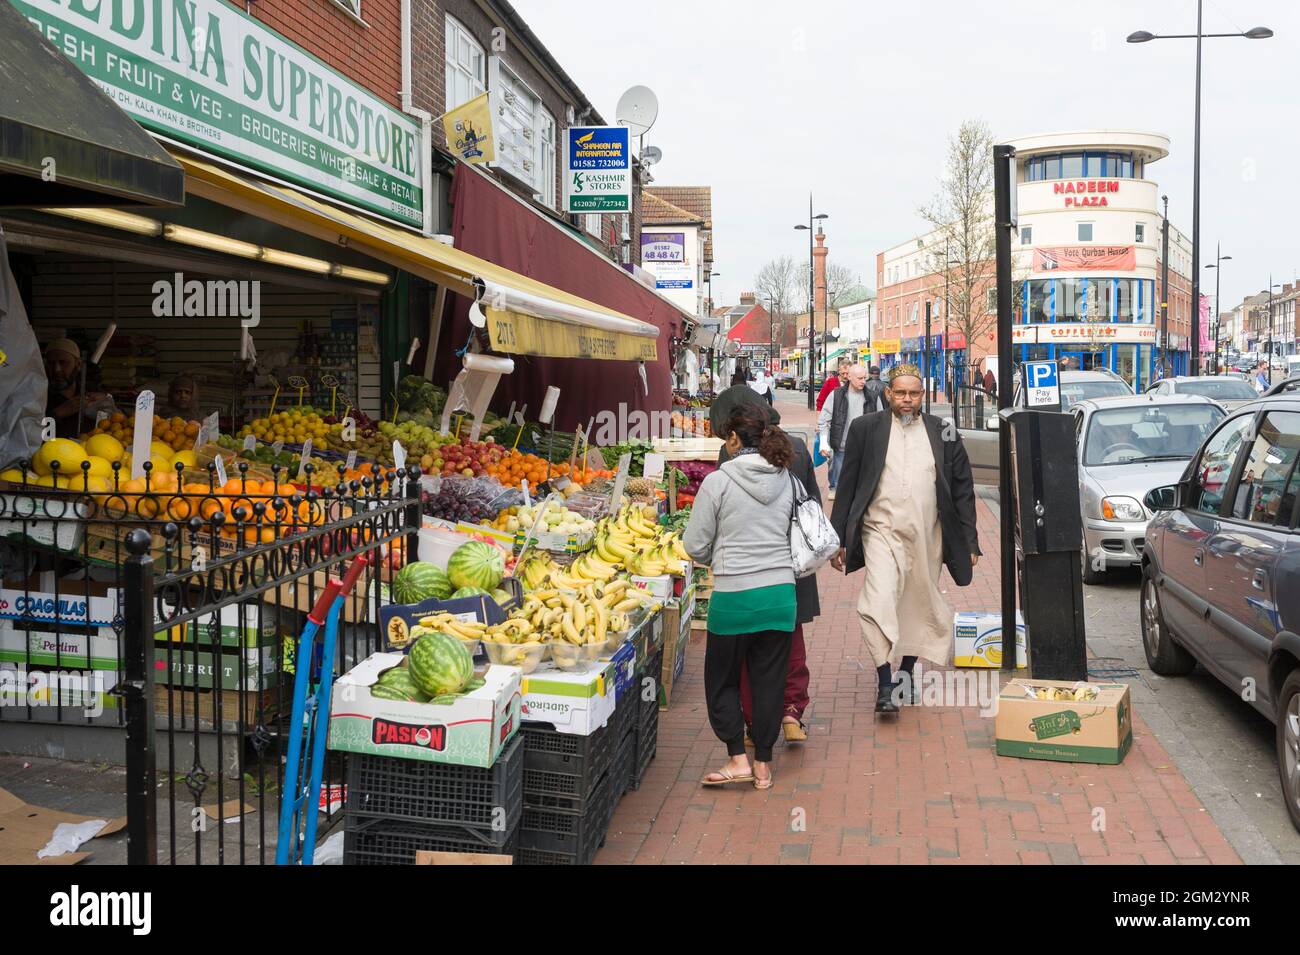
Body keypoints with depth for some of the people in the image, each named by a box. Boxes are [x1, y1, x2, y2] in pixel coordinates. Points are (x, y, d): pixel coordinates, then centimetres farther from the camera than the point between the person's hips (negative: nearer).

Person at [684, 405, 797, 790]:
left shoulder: (718, 481, -10)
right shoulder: (786, 480, 2)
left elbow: (695, 545, -5)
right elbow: (795, 535, 10)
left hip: (734, 596, -4)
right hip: (781, 592, 4)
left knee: (722, 679, 14)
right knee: (769, 679, 13)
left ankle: (738, 758, 11)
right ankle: (763, 765, 20)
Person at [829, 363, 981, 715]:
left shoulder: (943, 433, 5)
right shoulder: (865, 429, 1)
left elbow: (963, 489, 8)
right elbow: (847, 486, 3)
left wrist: (969, 542, 3)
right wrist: (838, 539, 0)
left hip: (927, 537, 2)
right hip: (881, 530, -2)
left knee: (920, 607, 13)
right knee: (879, 604, -17)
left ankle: (906, 673, 32)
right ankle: (885, 685, -9)